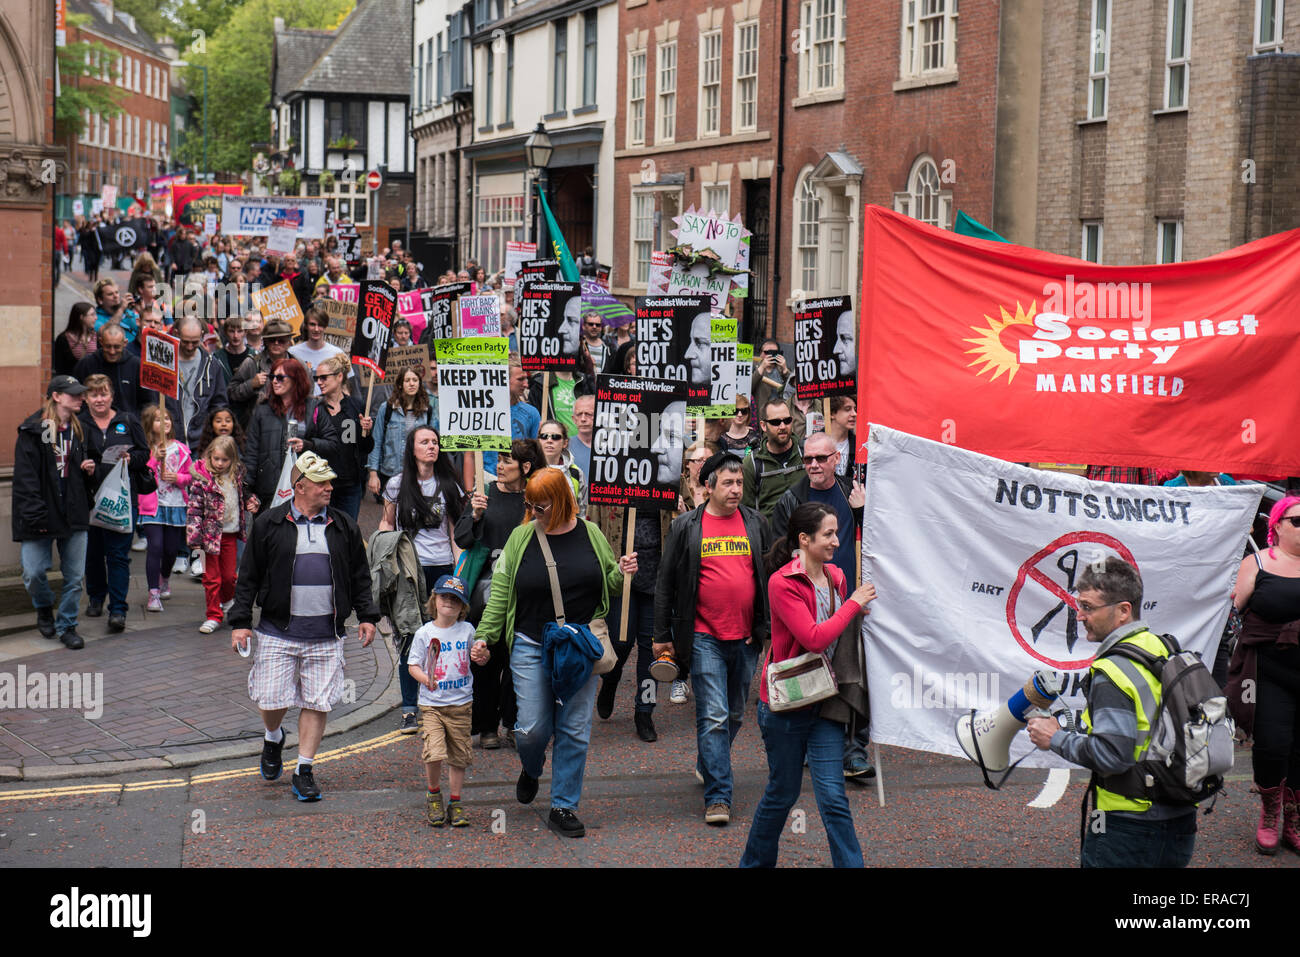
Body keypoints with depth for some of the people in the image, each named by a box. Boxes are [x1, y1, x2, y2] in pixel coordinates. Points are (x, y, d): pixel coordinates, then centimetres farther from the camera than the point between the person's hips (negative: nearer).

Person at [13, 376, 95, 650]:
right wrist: (35, 514, -17)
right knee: (34, 573, -3)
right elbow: (25, 476, -11)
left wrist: (89, 470, 3)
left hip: (74, 514, 5)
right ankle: (44, 607, 26)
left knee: (74, 576, 5)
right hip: (42, 515, -5)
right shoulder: (33, 430, -7)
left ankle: (66, 625, 18)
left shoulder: (77, 430, 12)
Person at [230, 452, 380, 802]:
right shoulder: (269, 524, 2)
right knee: (272, 700, -1)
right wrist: (240, 622, -1)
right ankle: (273, 739, 33)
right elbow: (248, 577, 4)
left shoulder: (344, 527, 9)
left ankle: (304, 772, 12)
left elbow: (360, 577, 15)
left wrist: (366, 616, 5)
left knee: (317, 704, 1)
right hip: (279, 631, -2)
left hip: (327, 634, 2)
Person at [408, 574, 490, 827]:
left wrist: (482, 653, -6)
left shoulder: (467, 630, 4)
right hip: (431, 704, -2)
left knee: (459, 756, 6)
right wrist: (425, 679, -18)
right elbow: (413, 665, 1)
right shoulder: (424, 634, -2)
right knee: (434, 753, -16)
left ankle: (455, 803, 21)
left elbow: (479, 659, 16)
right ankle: (433, 796, 9)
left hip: (461, 704, 2)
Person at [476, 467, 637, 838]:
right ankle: (531, 770, 34)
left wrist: (622, 573, -6)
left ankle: (563, 807, 14)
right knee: (532, 728, -2)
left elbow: (608, 585, 15)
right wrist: (484, 636, -2)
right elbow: (500, 592, 5)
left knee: (574, 730, 2)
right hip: (531, 646, -1)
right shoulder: (521, 536, 1)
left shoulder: (590, 534, 3)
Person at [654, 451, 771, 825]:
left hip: (746, 639, 3)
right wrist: (662, 635, 4)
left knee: (735, 714, 15)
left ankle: (707, 765, 39)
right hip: (705, 638, -3)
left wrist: (771, 626, 7)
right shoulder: (685, 527, 0)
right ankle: (718, 796, -5)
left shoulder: (755, 523, 7)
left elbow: (771, 577, 14)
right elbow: (666, 583, 4)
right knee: (713, 716, -8)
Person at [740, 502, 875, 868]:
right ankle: (755, 862, 30)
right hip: (786, 702, -5)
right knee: (783, 792, 9)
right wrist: (853, 604, -17)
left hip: (825, 699, 5)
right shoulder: (782, 583, -16)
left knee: (832, 796, -1)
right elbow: (814, 638, -26)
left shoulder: (836, 577, 5)